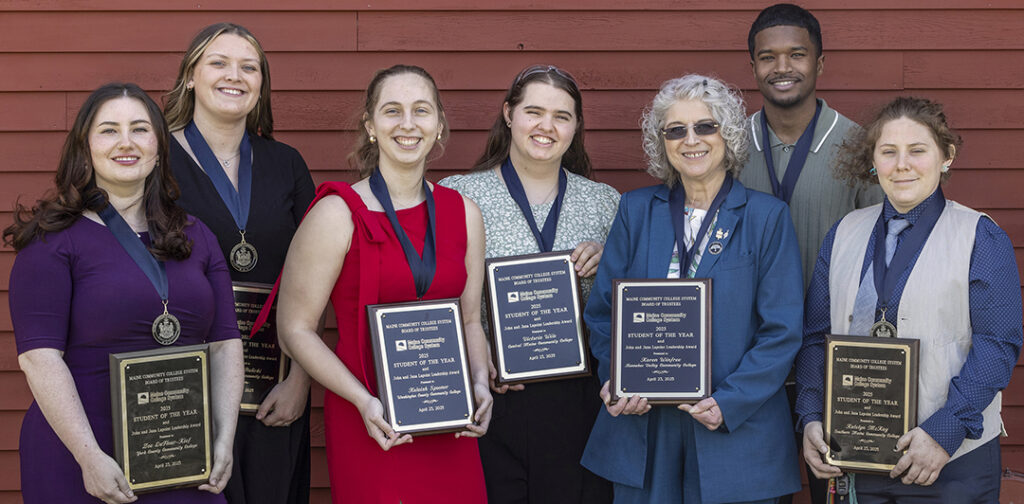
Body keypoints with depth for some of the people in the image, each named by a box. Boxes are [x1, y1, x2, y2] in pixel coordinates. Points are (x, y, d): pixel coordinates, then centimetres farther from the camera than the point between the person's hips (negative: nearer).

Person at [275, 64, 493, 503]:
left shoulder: (463, 213, 6)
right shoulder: (338, 215, -8)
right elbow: (295, 329, -7)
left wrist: (479, 383, -3)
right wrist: (365, 402, -16)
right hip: (370, 429, -4)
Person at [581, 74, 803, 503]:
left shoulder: (767, 217, -1)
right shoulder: (635, 211, 6)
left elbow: (782, 331, -5)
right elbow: (602, 311, 9)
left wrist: (728, 403, -16)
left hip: (736, 432, -2)